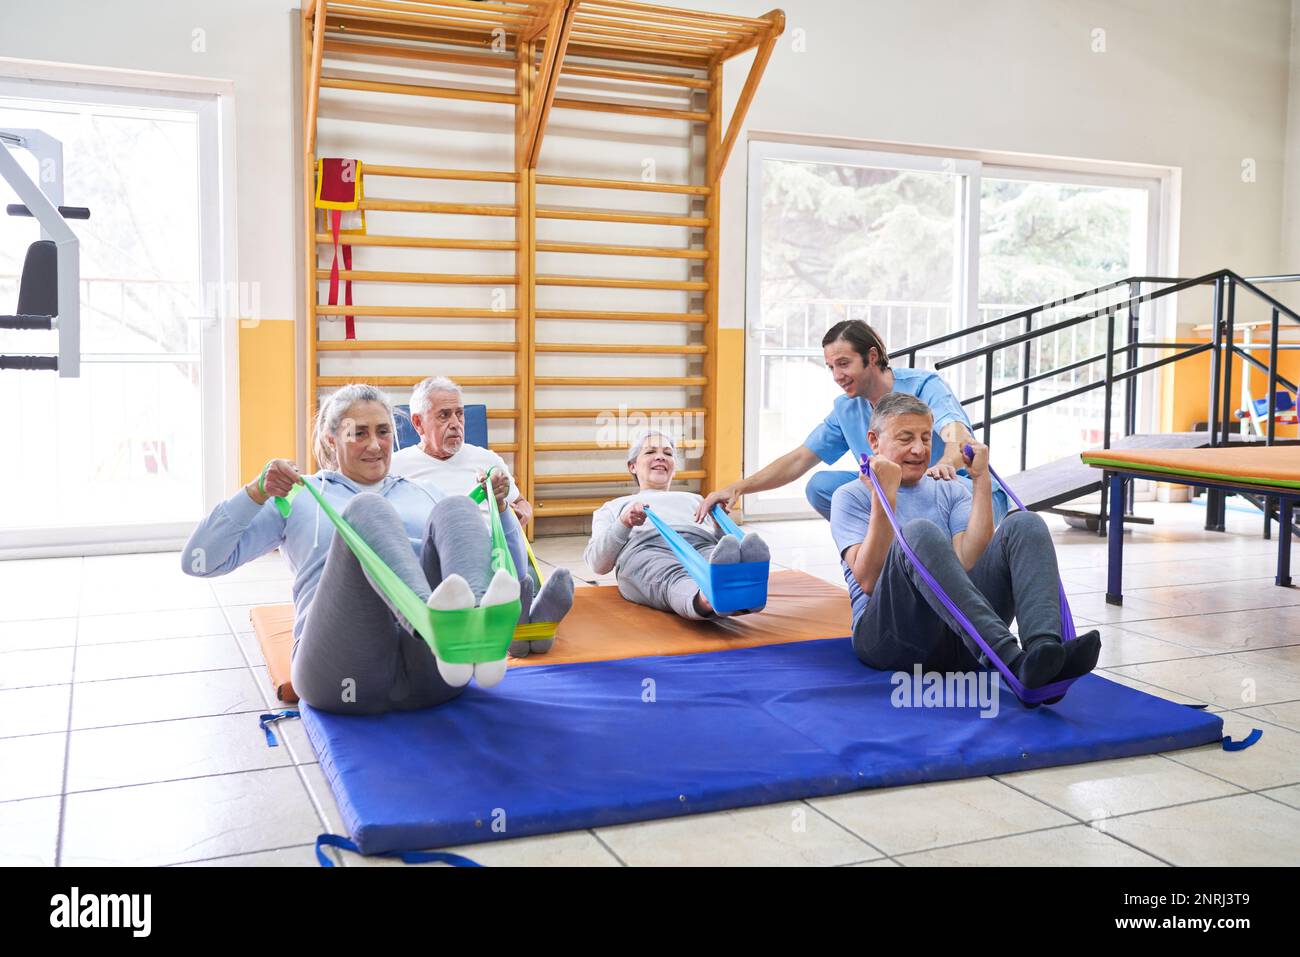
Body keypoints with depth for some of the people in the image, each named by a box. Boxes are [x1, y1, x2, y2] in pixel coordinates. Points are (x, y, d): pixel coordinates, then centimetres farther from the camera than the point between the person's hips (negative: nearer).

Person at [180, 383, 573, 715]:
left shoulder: (425, 493, 31)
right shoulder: (298, 498, 24)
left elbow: (512, 571, 28)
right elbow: (198, 561, 14)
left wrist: (500, 507, 11)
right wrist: (258, 491, 2)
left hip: (429, 675, 2)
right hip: (347, 675, -2)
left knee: (455, 508, -19)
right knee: (366, 509, -25)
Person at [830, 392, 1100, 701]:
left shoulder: (952, 493, 22)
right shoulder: (851, 497, 11)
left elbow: (971, 564, 1)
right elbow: (869, 580, -7)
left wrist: (981, 480, 0)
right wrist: (884, 496, -14)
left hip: (959, 639, 4)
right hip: (890, 636, -4)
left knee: (1025, 524, -15)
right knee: (919, 533, -32)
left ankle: (1044, 648, -42)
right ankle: (1010, 660, -50)